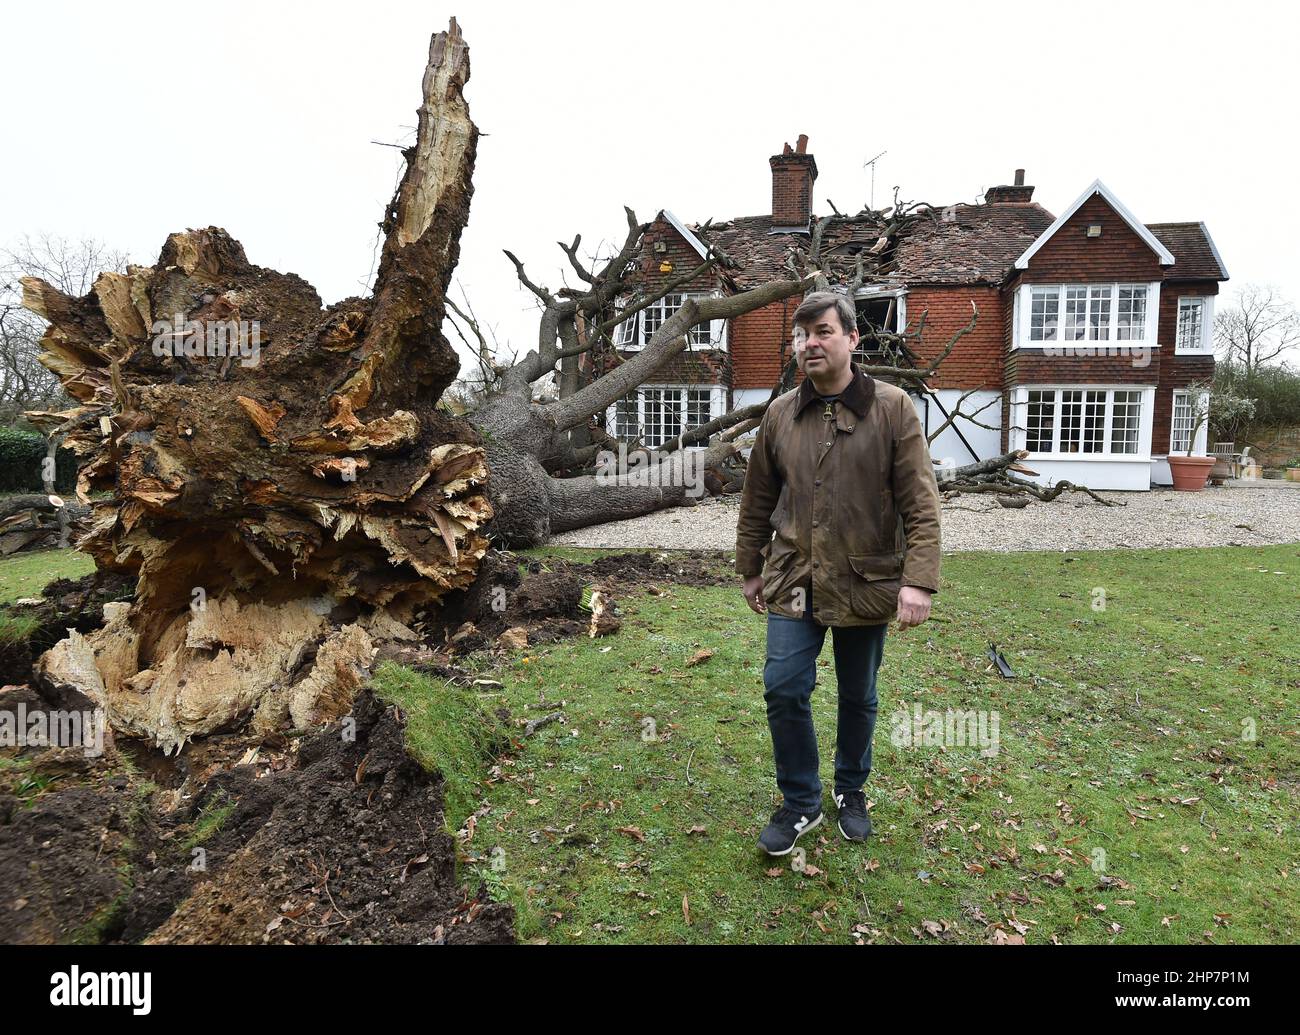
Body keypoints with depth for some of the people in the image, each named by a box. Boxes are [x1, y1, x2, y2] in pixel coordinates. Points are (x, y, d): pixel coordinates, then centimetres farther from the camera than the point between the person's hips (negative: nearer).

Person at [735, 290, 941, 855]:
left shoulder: (893, 409, -7)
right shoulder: (779, 414, 2)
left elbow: (921, 506, -11)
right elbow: (758, 502, 11)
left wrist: (919, 580, -18)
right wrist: (751, 569, 14)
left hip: (866, 584, -2)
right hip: (793, 582, 2)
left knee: (858, 697, 14)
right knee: (784, 690, -1)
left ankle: (851, 789, 39)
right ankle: (800, 803, 21)